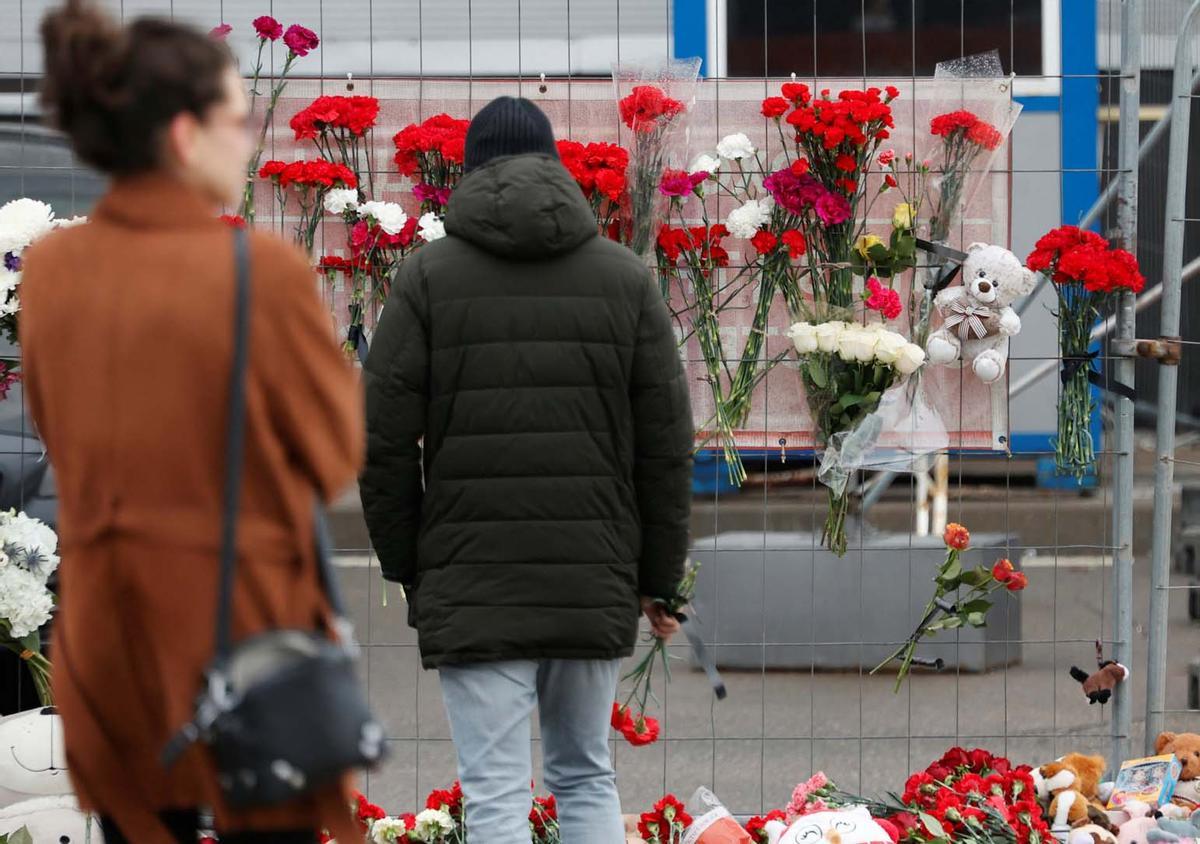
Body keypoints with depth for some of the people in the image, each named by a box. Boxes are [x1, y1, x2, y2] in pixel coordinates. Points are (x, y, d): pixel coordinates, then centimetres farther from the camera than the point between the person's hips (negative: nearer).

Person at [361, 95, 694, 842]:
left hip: (474, 584, -2)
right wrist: (659, 577, 12)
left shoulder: (429, 277, 1)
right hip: (594, 583, 2)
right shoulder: (625, 277, 6)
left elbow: (385, 443, -2)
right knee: (588, 777, 16)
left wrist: (406, 568, 10)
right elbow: (666, 444, 5)